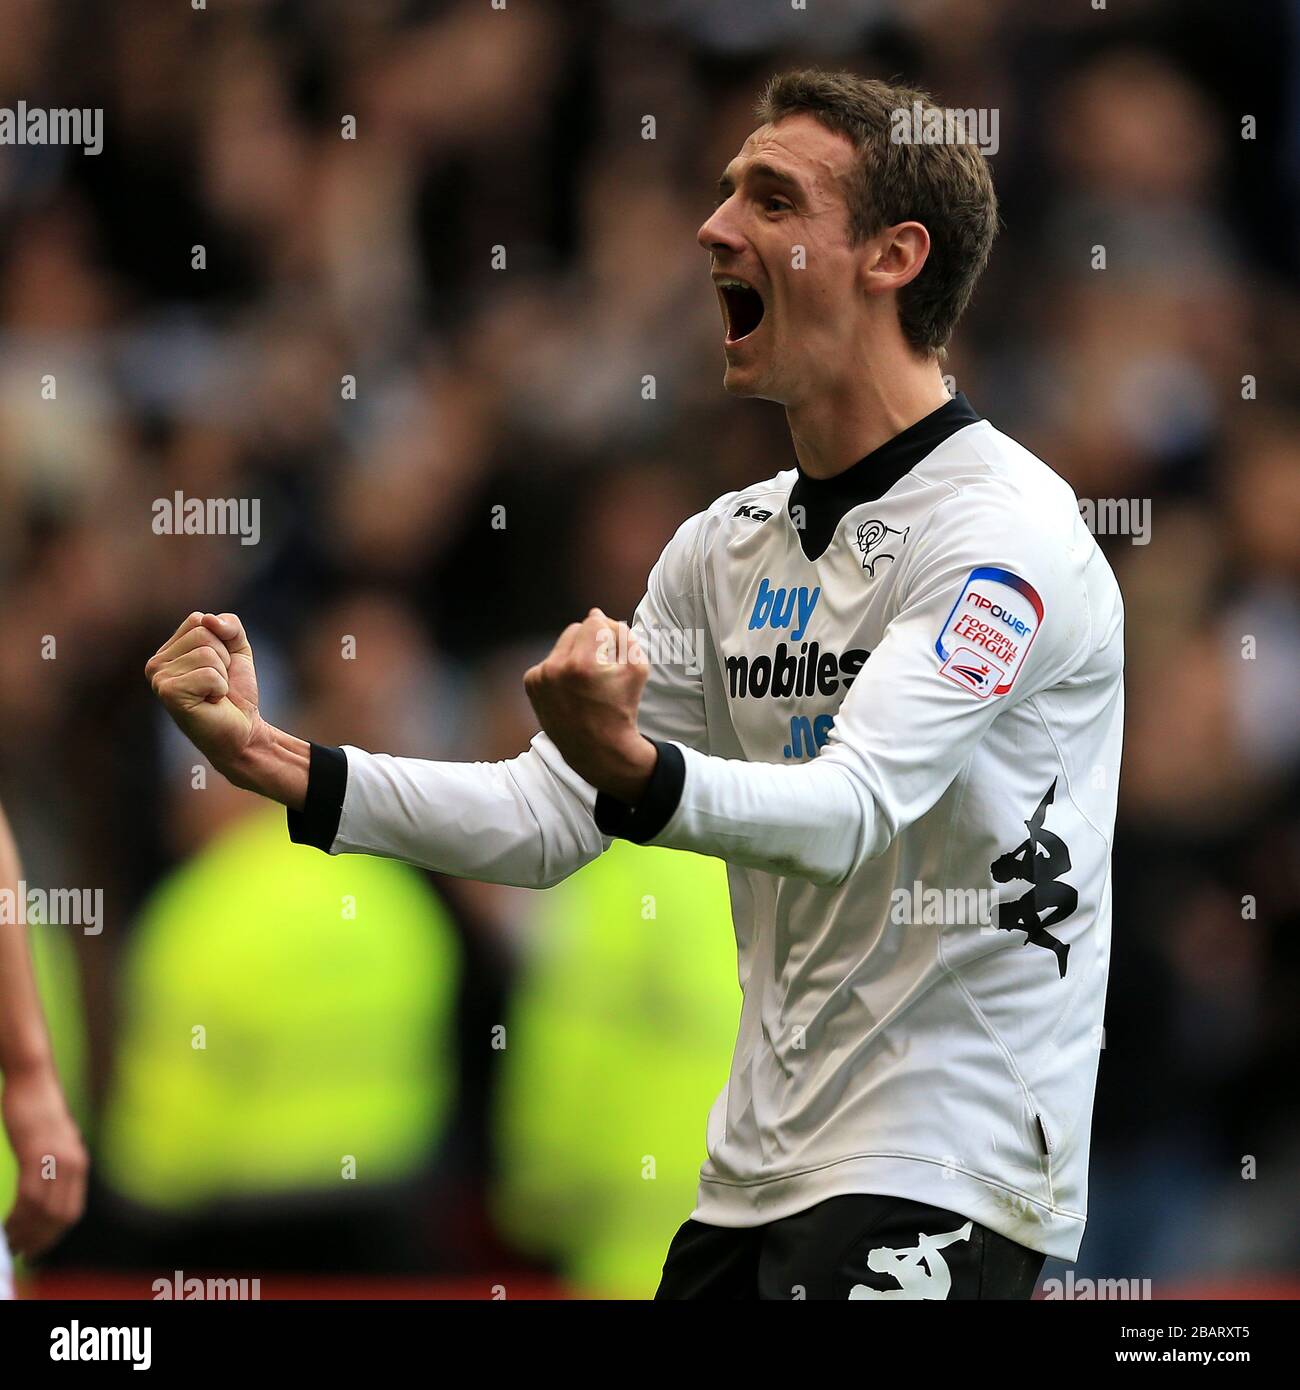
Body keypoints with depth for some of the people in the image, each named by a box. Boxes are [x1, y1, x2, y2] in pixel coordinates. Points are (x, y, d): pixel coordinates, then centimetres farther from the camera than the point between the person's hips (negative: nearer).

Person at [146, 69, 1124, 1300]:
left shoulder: (1007, 529, -13)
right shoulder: (730, 546, 13)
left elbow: (851, 807, -26)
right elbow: (549, 816, 12)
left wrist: (631, 768, -45)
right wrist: (272, 761, -1)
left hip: (938, 1186, -8)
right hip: (756, 1174, 8)